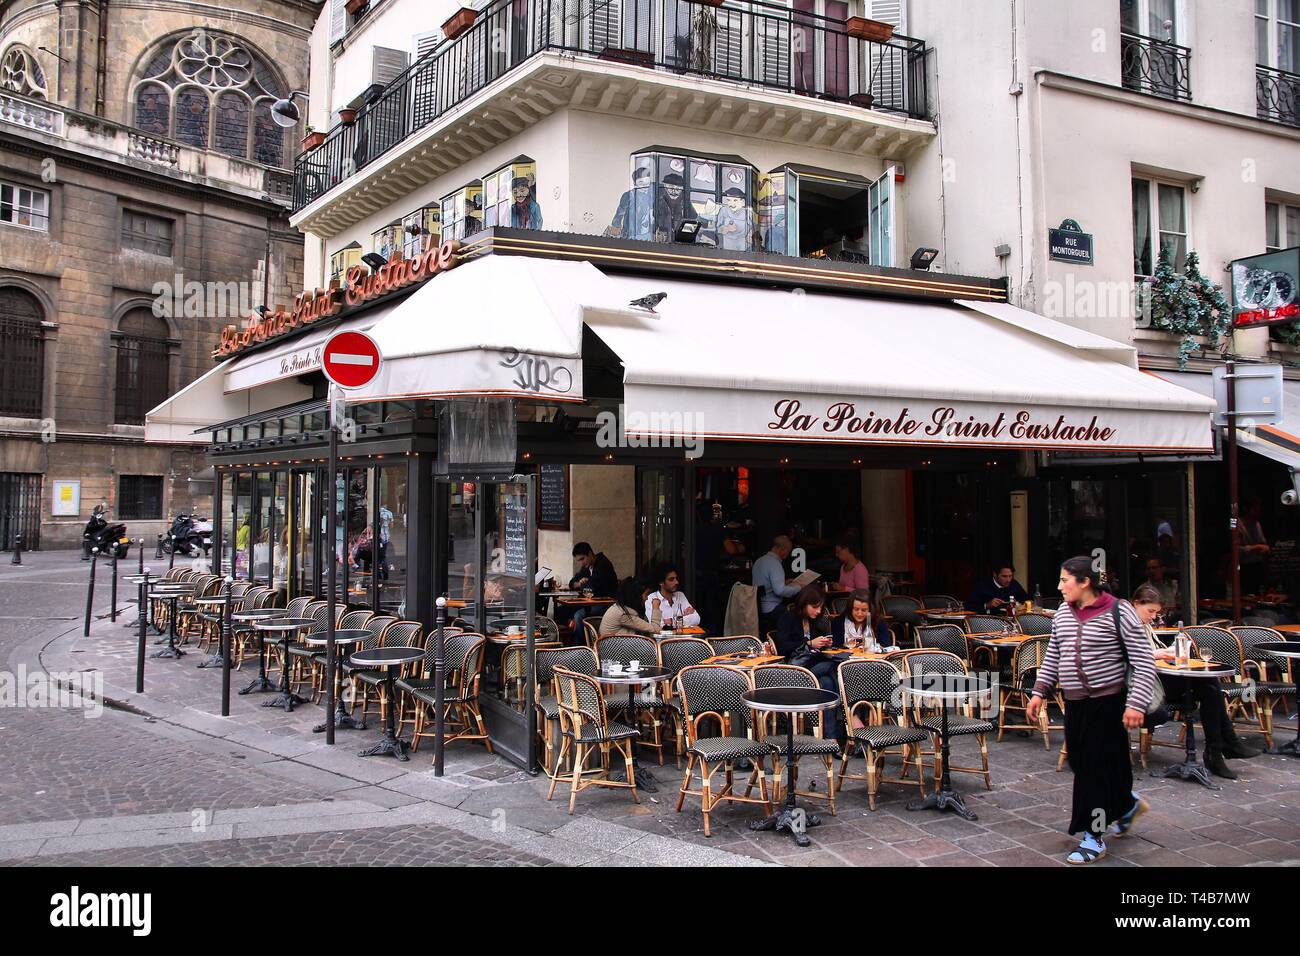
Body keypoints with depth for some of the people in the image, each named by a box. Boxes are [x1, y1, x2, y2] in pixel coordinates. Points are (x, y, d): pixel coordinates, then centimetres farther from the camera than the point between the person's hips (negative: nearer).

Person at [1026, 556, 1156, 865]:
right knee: (1080, 763, 12)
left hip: (1107, 703, -7)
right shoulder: (1062, 614, 8)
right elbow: (1052, 658, 19)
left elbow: (1144, 663, -11)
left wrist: (1136, 704, -20)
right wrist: (1039, 692, 12)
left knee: (1096, 766, -3)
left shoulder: (1118, 613, -12)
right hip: (1074, 703, 7)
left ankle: (1094, 837, 9)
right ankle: (1128, 804, 39)